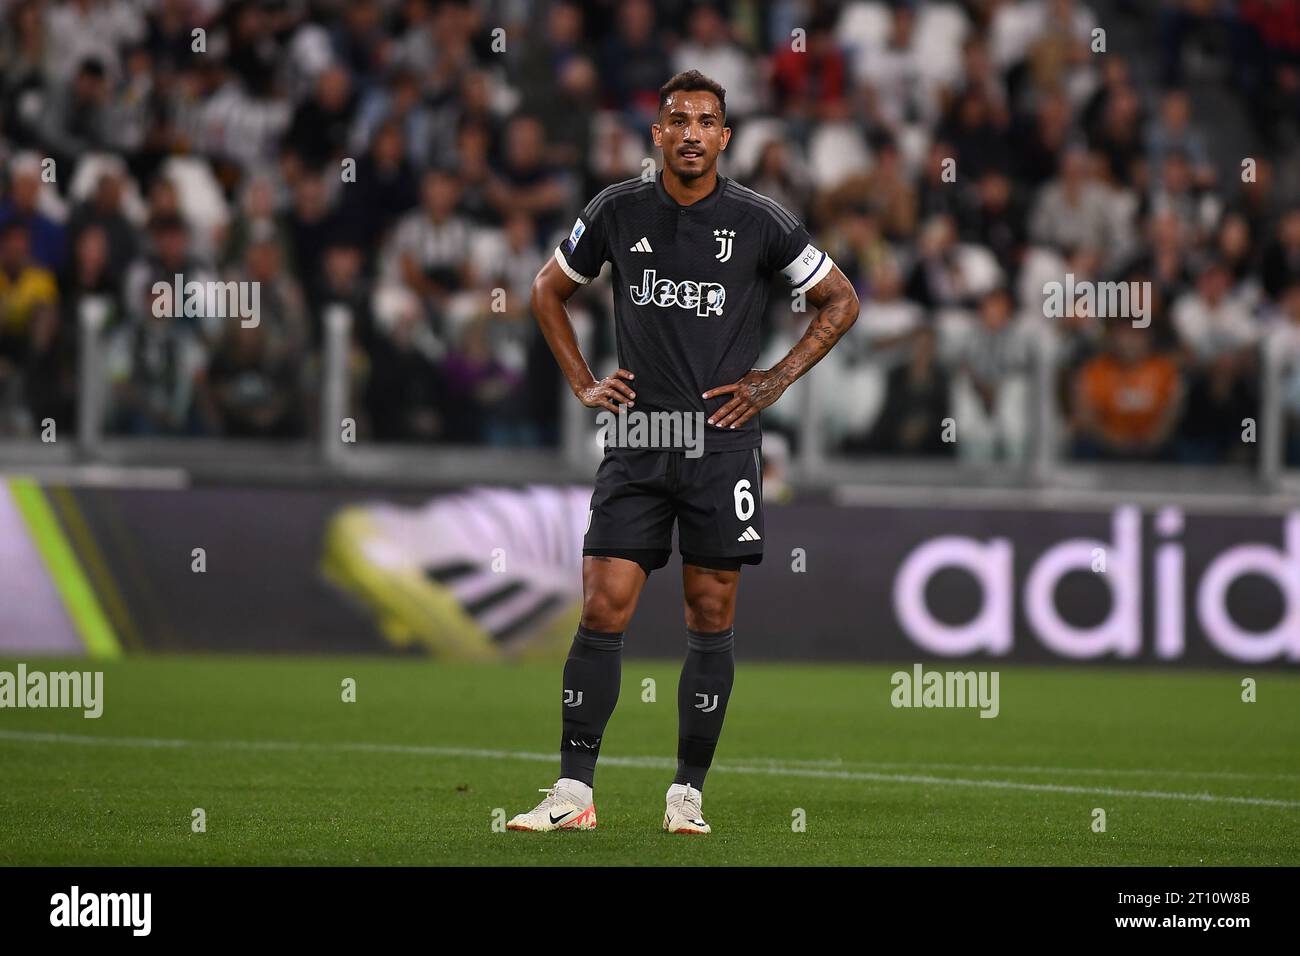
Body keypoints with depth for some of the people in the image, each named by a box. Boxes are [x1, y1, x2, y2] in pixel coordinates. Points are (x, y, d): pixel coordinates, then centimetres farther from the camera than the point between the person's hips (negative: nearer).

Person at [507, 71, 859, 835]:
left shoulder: (759, 221, -2)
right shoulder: (619, 212, 3)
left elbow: (841, 301, 9)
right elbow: (550, 289, 19)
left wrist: (775, 382, 2)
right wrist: (582, 383, 9)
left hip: (722, 441, -1)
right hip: (637, 441, 1)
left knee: (711, 618, 2)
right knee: (602, 609, -5)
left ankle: (689, 793, 9)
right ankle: (574, 793, -2)